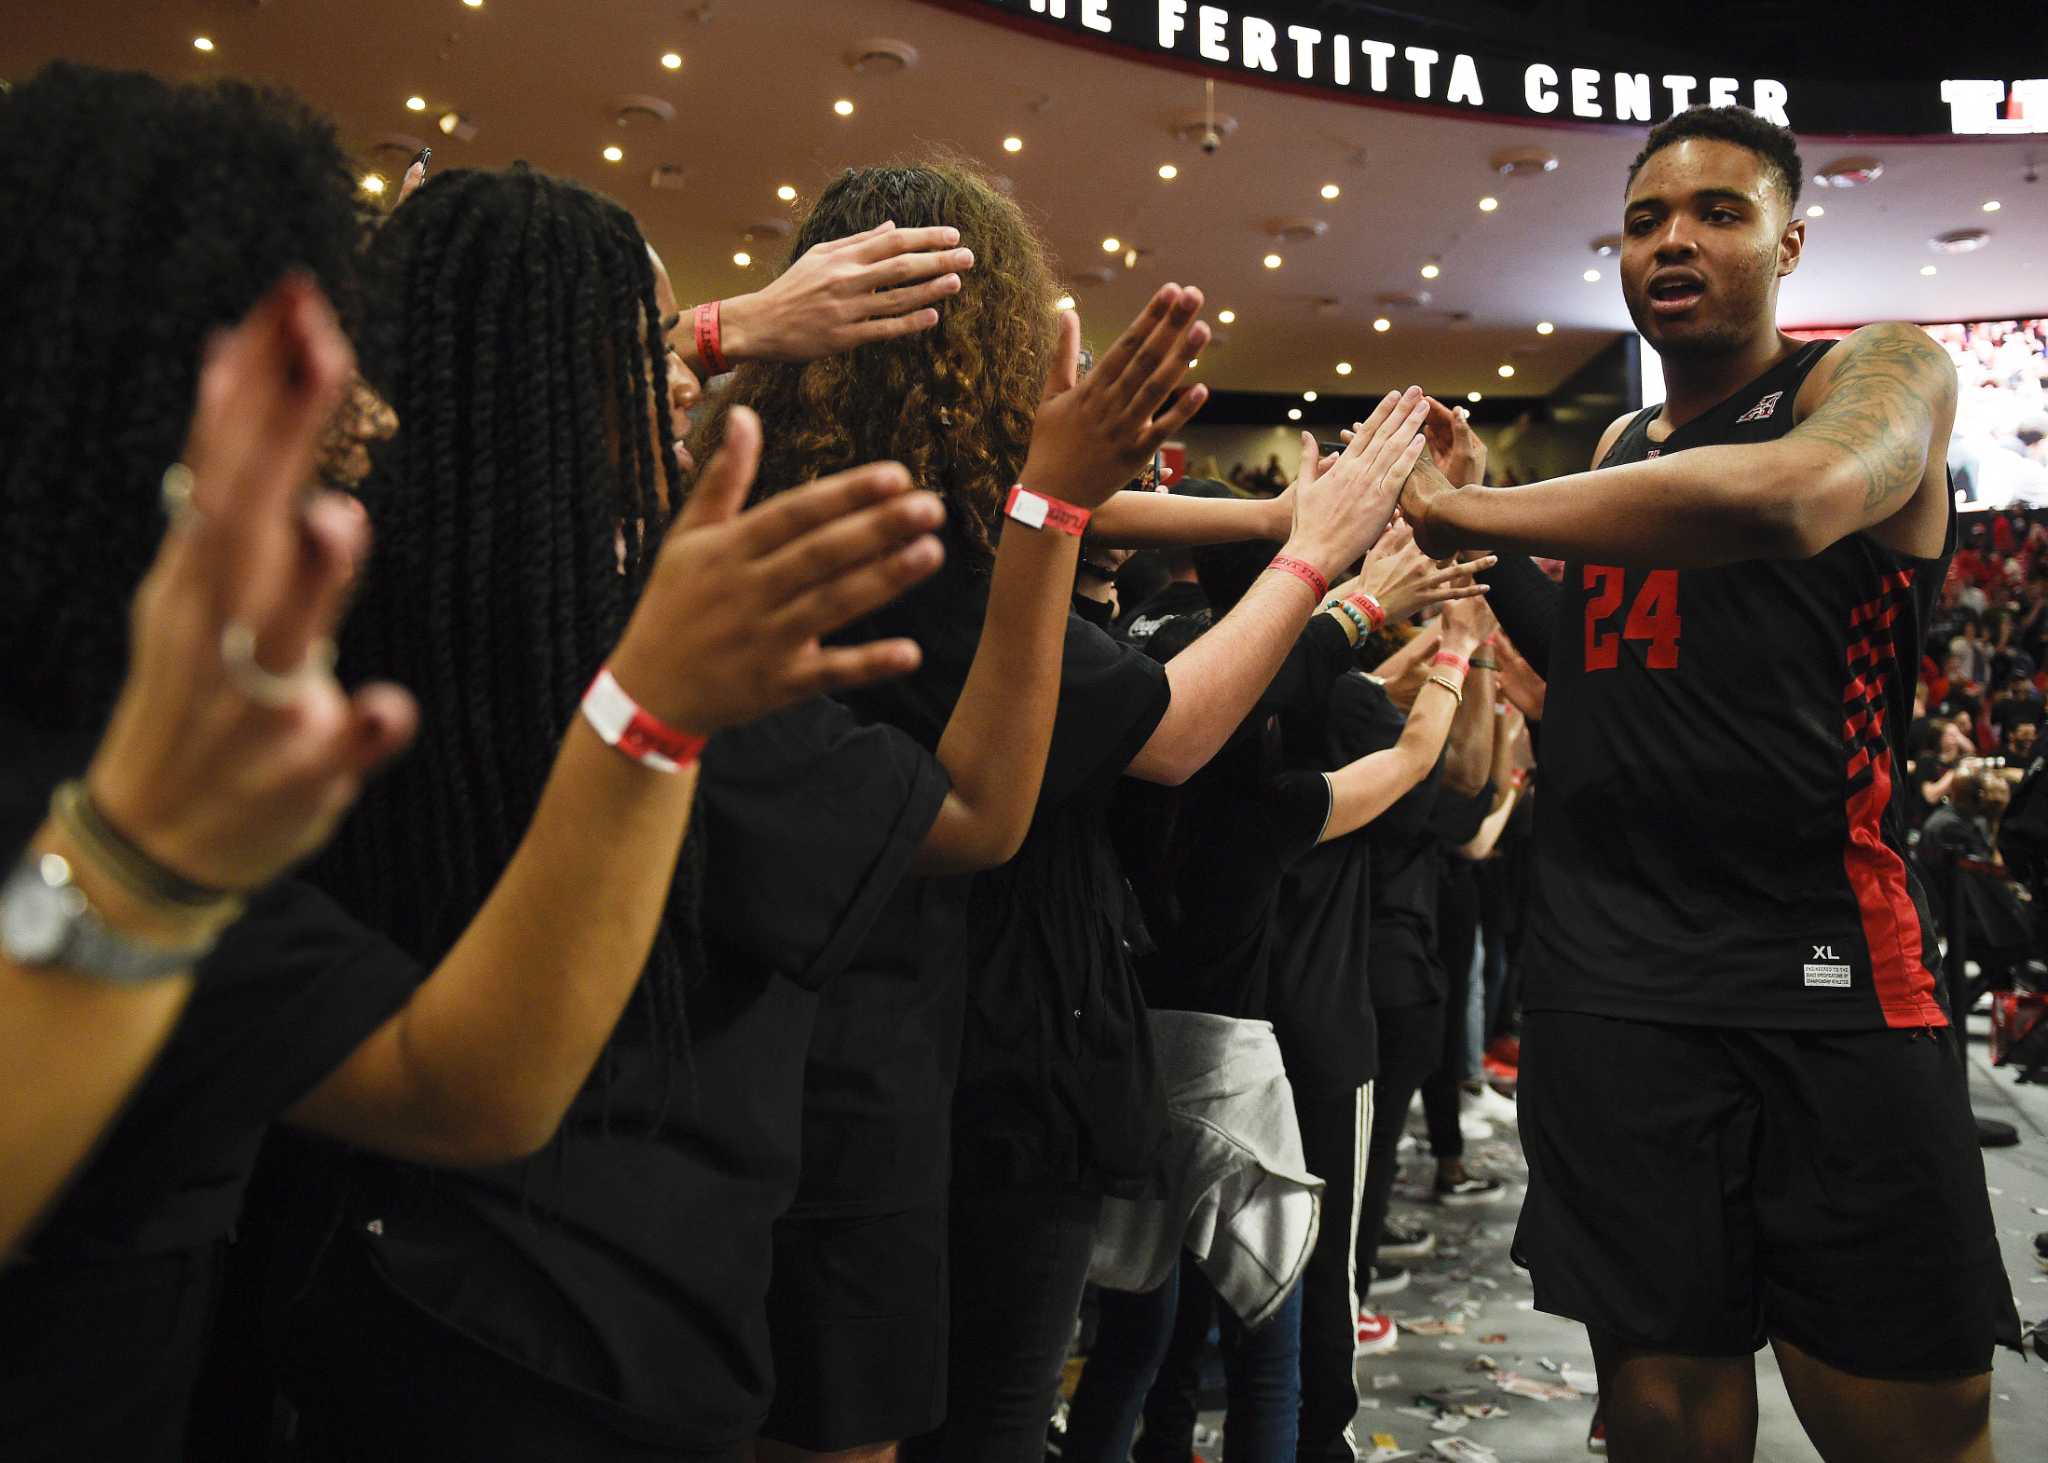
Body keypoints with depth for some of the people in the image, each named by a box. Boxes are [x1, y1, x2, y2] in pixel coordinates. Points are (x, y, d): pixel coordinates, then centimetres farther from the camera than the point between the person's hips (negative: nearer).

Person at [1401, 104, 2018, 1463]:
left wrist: (1471, 509, -17)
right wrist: (1485, 543, 8)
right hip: (1611, 981, 4)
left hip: (1831, 977, -4)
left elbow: (1789, 496, -25)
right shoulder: (1622, 450, 17)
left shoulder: (1886, 374, 0)